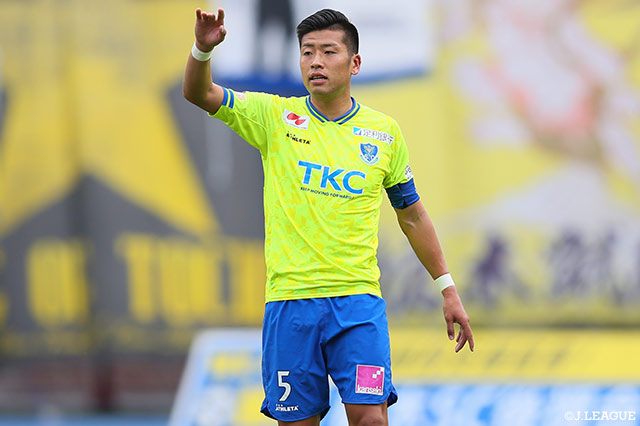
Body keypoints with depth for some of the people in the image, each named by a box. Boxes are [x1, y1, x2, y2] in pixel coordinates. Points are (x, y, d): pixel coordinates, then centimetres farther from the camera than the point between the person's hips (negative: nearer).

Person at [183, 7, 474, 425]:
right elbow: (199, 94, -3)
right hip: (289, 298, 0)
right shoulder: (275, 117, 5)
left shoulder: (384, 131, 7)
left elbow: (412, 215, 16)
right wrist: (203, 49, -25)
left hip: (358, 300, 0)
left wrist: (448, 290, 15)